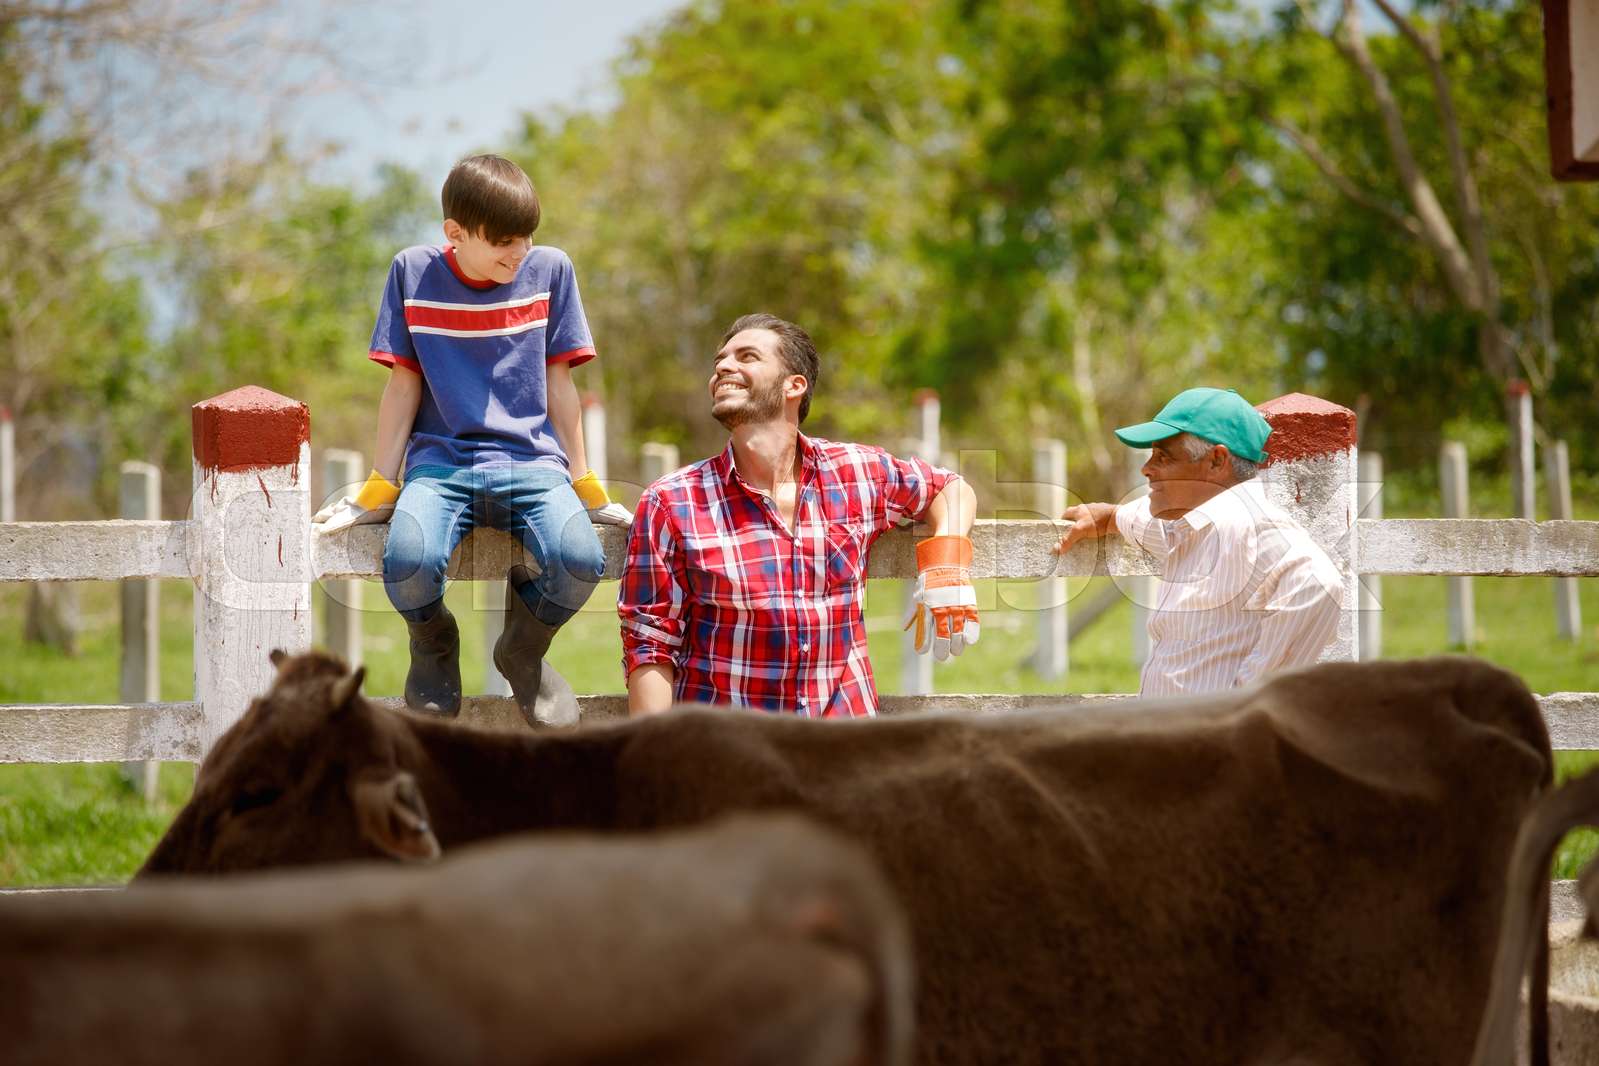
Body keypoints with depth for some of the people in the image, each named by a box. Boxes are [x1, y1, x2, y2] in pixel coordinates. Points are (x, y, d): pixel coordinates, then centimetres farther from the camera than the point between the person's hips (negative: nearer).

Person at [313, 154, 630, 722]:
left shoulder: (550, 270, 5)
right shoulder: (413, 271, 3)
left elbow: (558, 384, 9)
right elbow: (404, 384, 7)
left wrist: (584, 485, 9)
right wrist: (379, 490, 6)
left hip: (531, 462, 1)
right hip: (441, 461, -1)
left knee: (579, 561, -31)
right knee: (408, 562, -34)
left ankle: (522, 649, 5)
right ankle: (435, 648, 4)